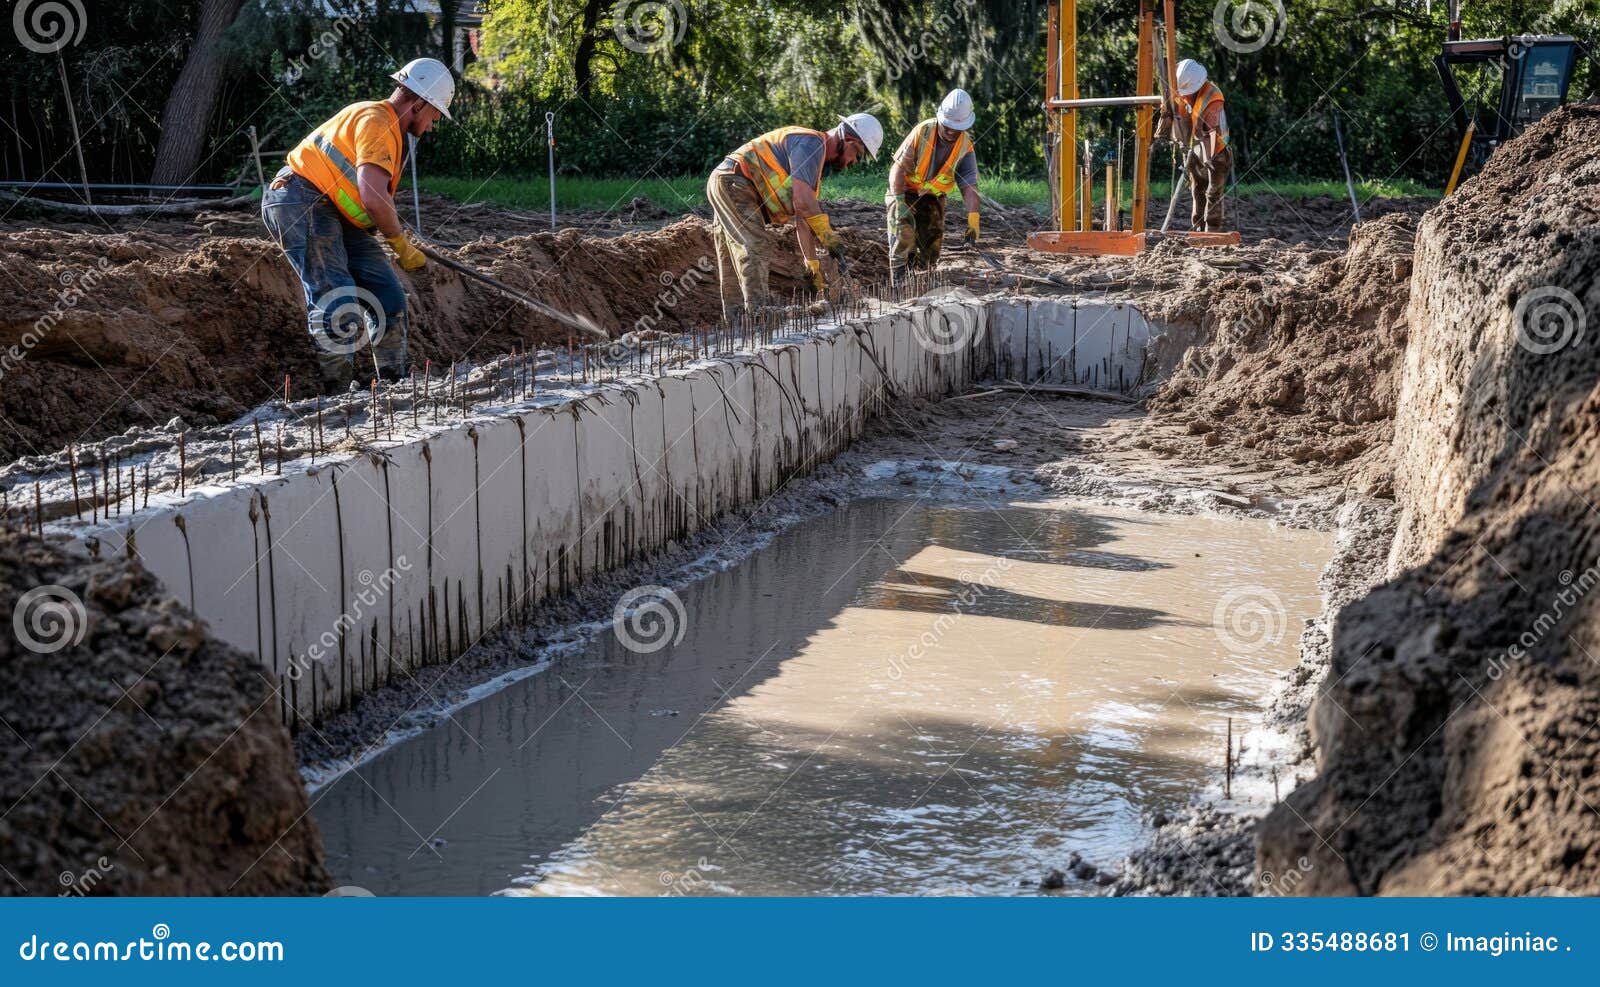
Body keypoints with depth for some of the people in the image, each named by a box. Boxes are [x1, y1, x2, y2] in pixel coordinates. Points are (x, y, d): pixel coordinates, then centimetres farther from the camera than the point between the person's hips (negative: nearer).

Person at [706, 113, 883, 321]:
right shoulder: (812, 142, -12)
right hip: (734, 182, -11)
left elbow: (802, 217, 19)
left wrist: (813, 265, 15)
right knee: (754, 250, -17)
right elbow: (801, 196, -25)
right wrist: (827, 234, -19)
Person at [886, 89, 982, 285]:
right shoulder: (922, 131, -22)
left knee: (931, 247, -1)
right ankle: (899, 281, -25)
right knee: (904, 233, -25)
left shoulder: (965, 148, -14)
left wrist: (973, 221, -31)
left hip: (933, 197, 4)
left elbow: (970, 186, -19)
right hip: (905, 191, -4)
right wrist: (899, 203, -29)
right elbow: (898, 168, -21)